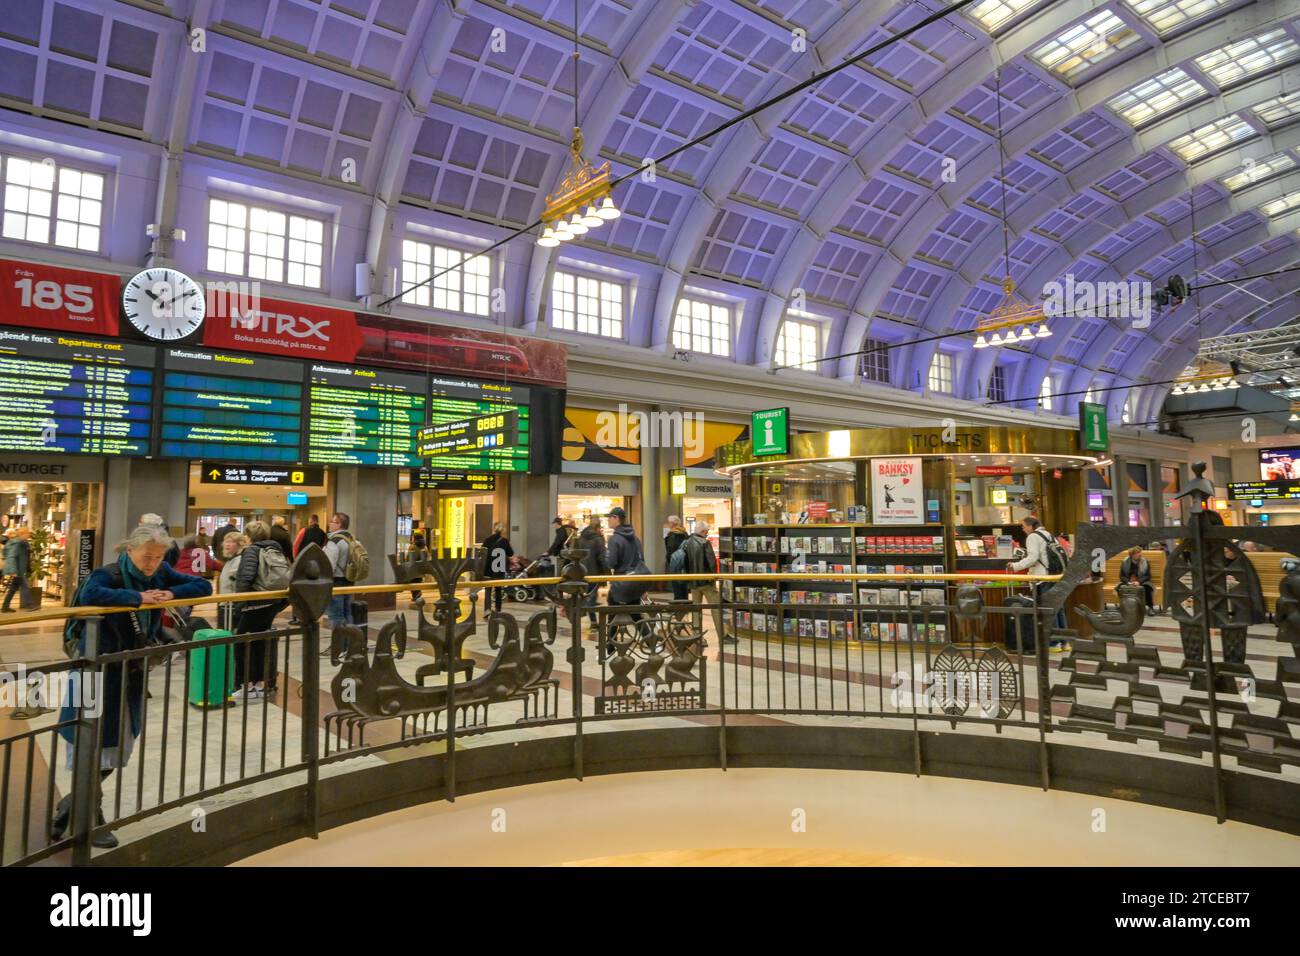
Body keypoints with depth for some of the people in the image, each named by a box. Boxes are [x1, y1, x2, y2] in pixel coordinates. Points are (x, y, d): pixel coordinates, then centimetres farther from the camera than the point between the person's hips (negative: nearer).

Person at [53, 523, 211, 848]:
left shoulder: (162, 574, 0)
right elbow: (89, 595, -39)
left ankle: (72, 809, 35)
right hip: (100, 670, -7)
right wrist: (138, 597, -33)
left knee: (118, 746, 16)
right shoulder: (107, 575, -18)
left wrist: (172, 593, -16)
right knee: (95, 748, 1)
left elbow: (203, 586, 1)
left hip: (133, 671, 7)